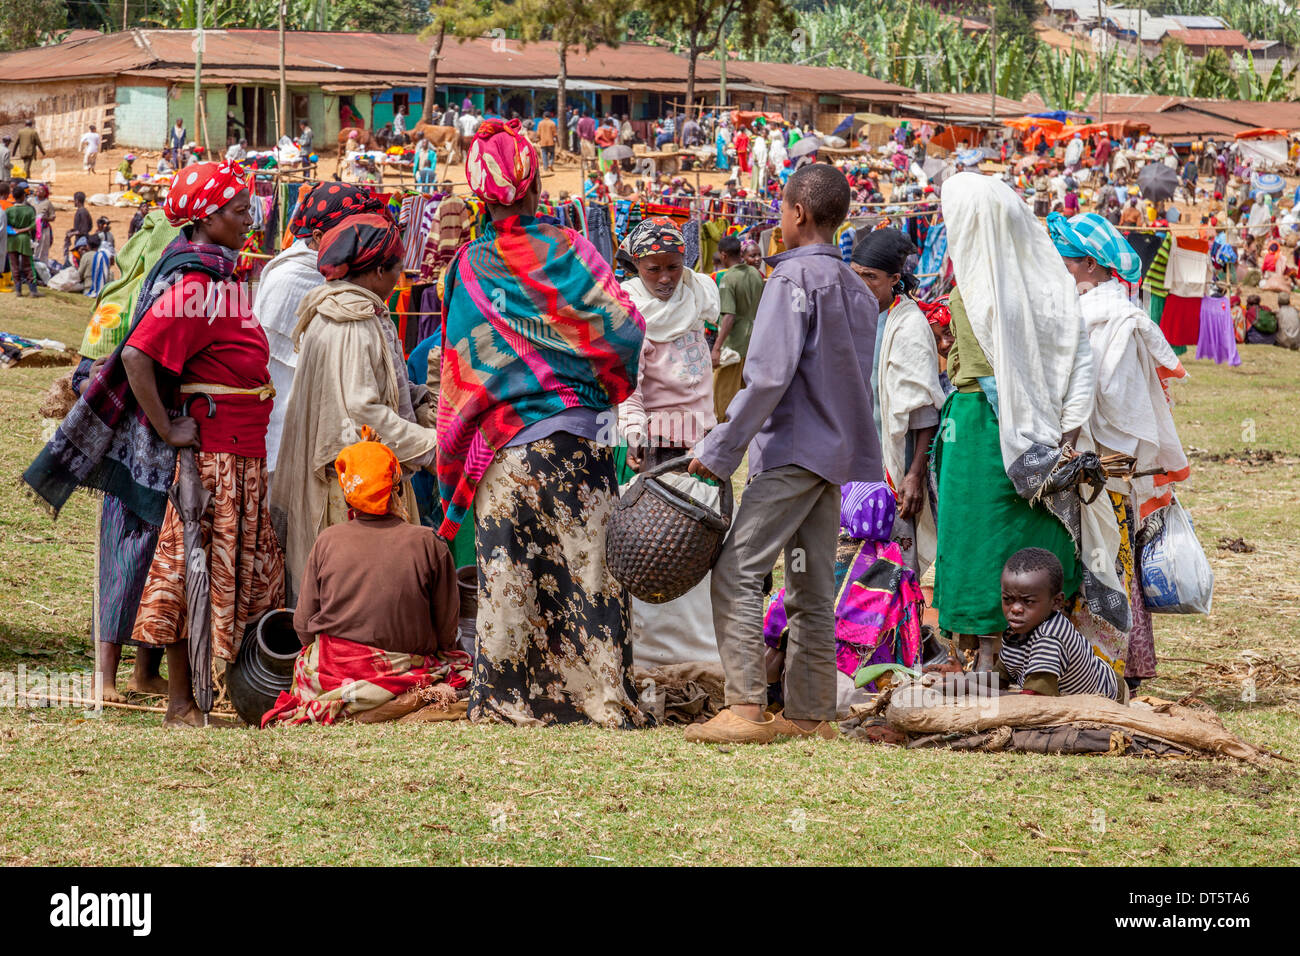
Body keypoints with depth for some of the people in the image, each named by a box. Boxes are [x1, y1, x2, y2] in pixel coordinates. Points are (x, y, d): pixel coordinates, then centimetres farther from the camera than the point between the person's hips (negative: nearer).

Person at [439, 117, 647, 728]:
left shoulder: (468, 268, 0)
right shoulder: (569, 252, -2)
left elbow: (459, 379, 3)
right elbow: (626, 331, -6)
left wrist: (450, 474, 9)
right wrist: (610, 388, 15)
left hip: (504, 449, 0)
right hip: (577, 442, 0)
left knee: (507, 573, 4)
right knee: (585, 563, 2)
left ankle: (507, 697, 5)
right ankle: (603, 695, 1)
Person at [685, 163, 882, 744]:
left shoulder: (796, 277, -11)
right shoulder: (855, 288, 16)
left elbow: (769, 376, -19)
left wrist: (718, 450, -15)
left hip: (793, 450, -9)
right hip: (836, 453, 9)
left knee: (737, 572, -10)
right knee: (812, 588, 10)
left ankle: (746, 709, -17)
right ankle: (810, 714, 11)